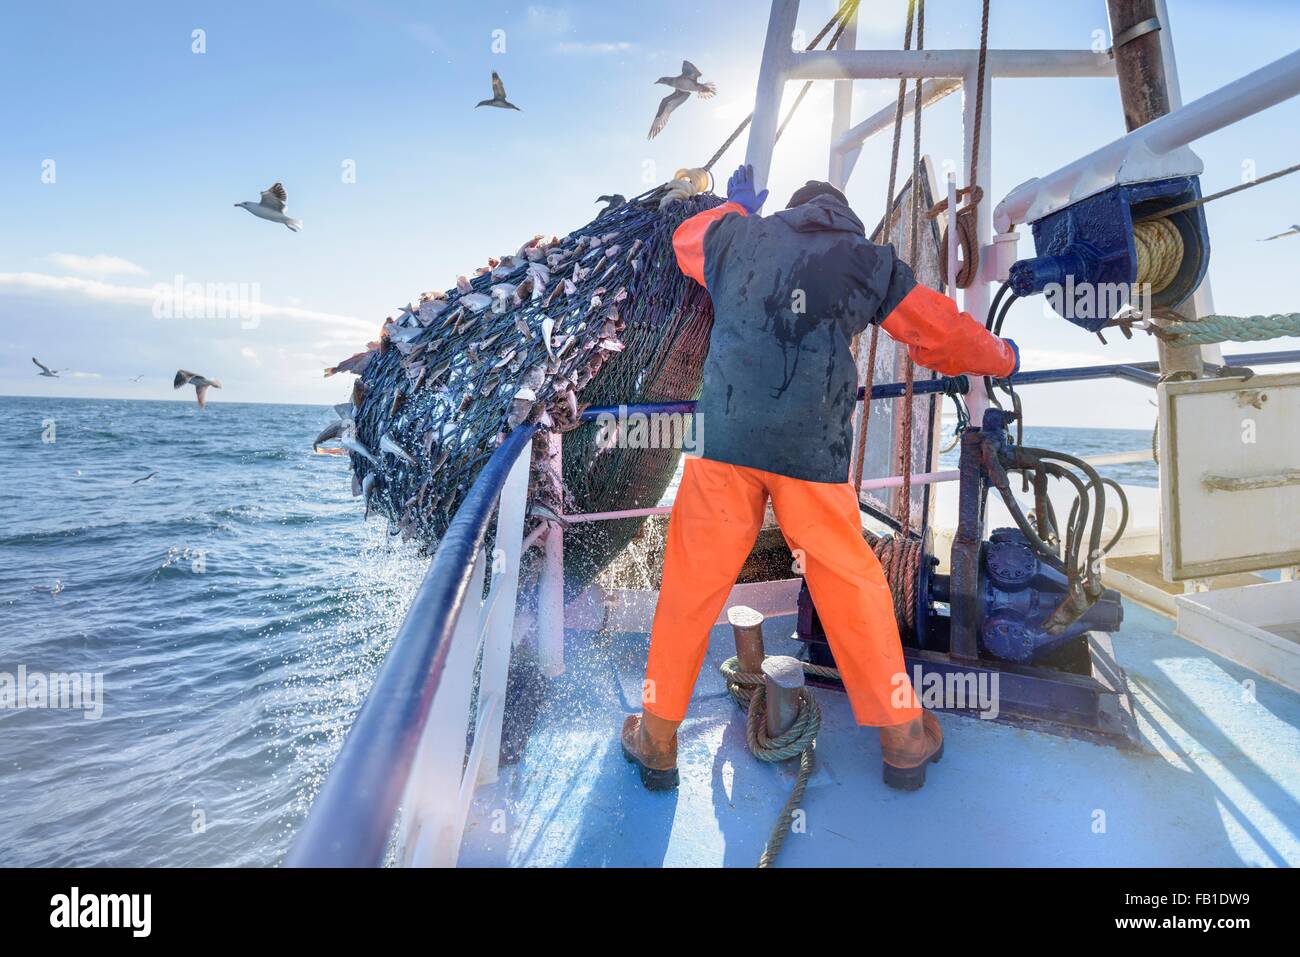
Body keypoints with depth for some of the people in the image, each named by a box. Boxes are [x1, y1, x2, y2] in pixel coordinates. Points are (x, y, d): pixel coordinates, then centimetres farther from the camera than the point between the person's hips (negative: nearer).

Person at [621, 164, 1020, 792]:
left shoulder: (737, 234, 16)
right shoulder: (871, 261, 13)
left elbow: (684, 237, 38)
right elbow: (943, 331, 21)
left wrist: (733, 206, 55)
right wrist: (1002, 358, 40)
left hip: (723, 438, 1)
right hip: (813, 452, -1)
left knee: (690, 584, 9)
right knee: (851, 587, 12)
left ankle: (656, 738, 21)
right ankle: (902, 736, 26)